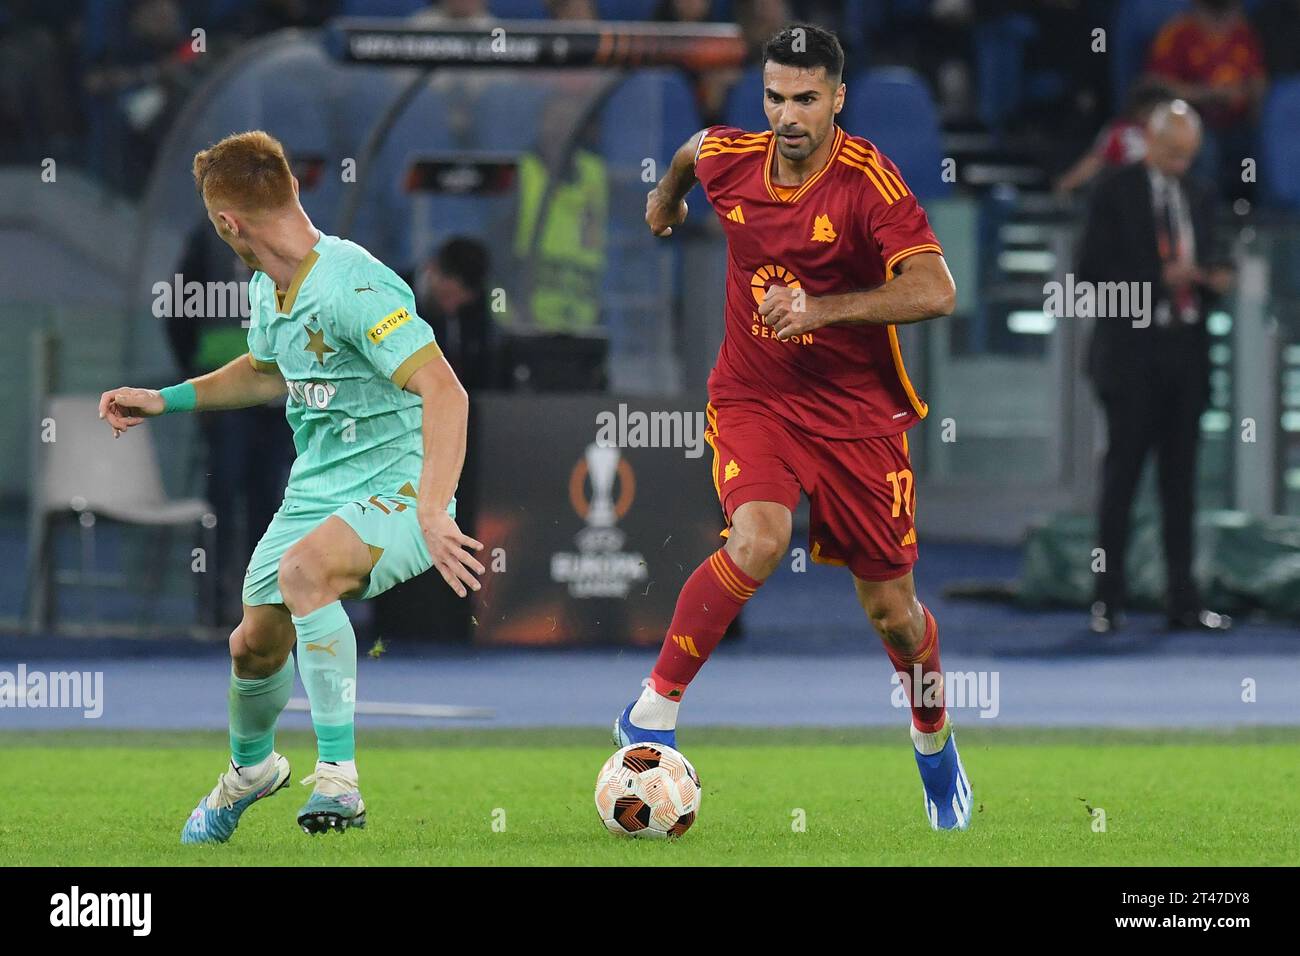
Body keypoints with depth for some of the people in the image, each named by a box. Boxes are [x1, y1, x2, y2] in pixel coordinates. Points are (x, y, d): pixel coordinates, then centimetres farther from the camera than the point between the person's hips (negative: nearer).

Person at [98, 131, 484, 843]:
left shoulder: (352, 286, -25)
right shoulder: (268, 289, 5)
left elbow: (446, 392, -31)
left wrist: (432, 515, -40)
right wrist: (166, 400, 22)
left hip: (395, 488, -8)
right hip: (314, 490, 8)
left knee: (305, 567, -36)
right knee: (256, 644, 13)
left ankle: (338, 776, -30)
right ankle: (251, 766, 47)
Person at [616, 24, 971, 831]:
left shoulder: (868, 182, -18)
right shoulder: (730, 159, -5)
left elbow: (935, 291, -28)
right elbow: (694, 150, 22)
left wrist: (823, 308, -34)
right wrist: (669, 193, 42)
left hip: (859, 414, -1)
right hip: (754, 397, 1)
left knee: (890, 609, 7)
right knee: (757, 541, -28)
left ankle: (935, 743, 36)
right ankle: (655, 710, -17)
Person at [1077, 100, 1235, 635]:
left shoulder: (1199, 198, 14)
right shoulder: (1115, 193, -4)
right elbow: (1092, 269, -9)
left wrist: (1214, 279, -3)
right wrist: (1159, 279, -18)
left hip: (1186, 350, 5)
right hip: (1133, 350, -5)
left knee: (1181, 479, 6)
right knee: (1122, 473, -2)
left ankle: (1183, 601, 8)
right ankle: (1107, 600, 3)